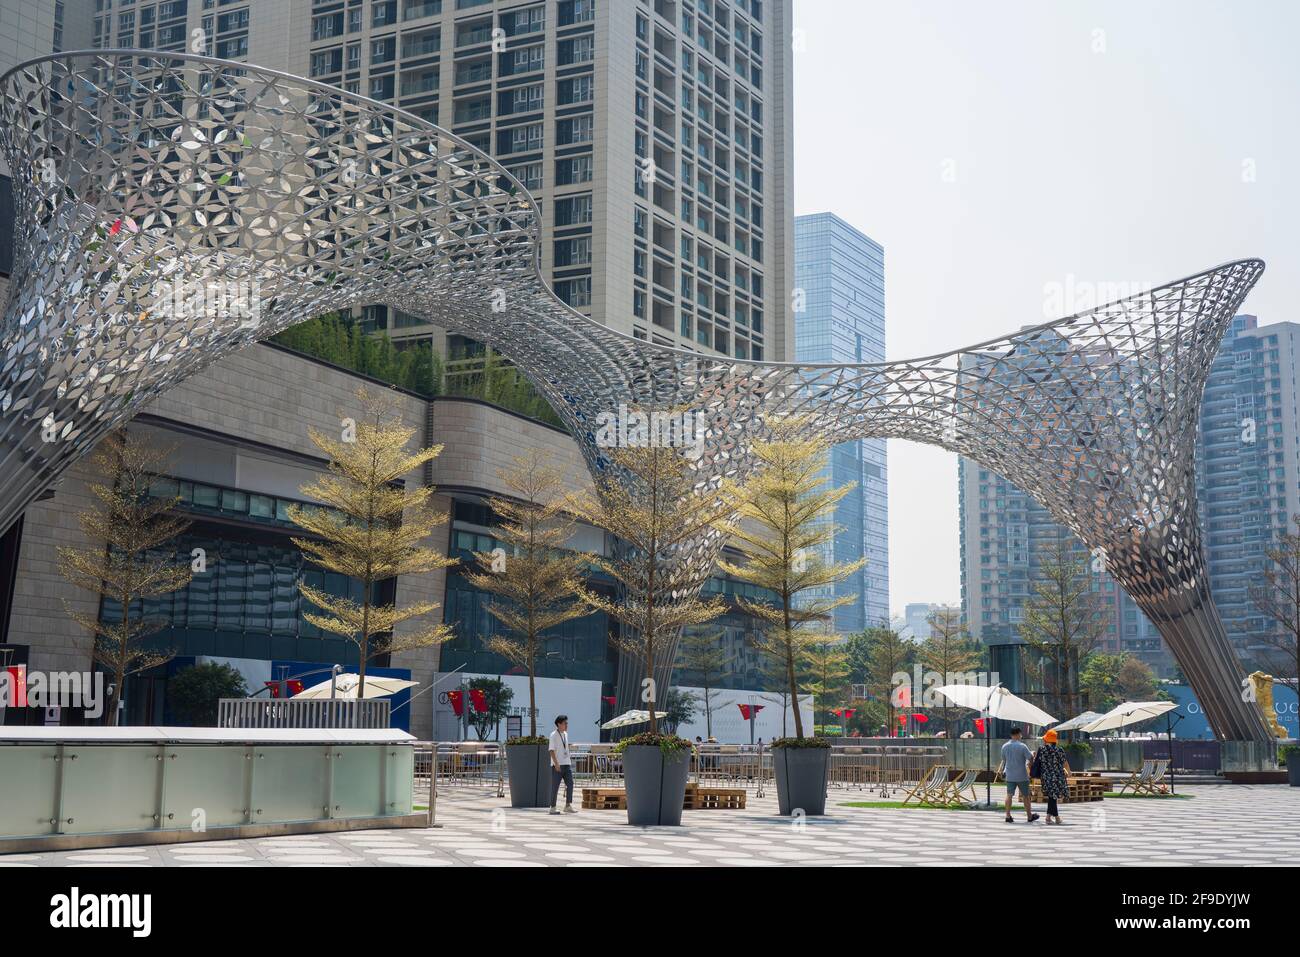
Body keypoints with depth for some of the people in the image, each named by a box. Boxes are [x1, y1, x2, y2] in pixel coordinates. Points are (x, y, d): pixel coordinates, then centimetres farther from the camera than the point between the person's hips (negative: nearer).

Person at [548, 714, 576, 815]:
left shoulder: (566, 734, 15)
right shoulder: (554, 735, -9)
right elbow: (552, 750, -15)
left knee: (570, 784, -1)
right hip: (557, 765, -7)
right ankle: (553, 807, 5)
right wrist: (556, 763, -22)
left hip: (567, 764, 7)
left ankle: (568, 806, 2)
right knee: (555, 786, -1)